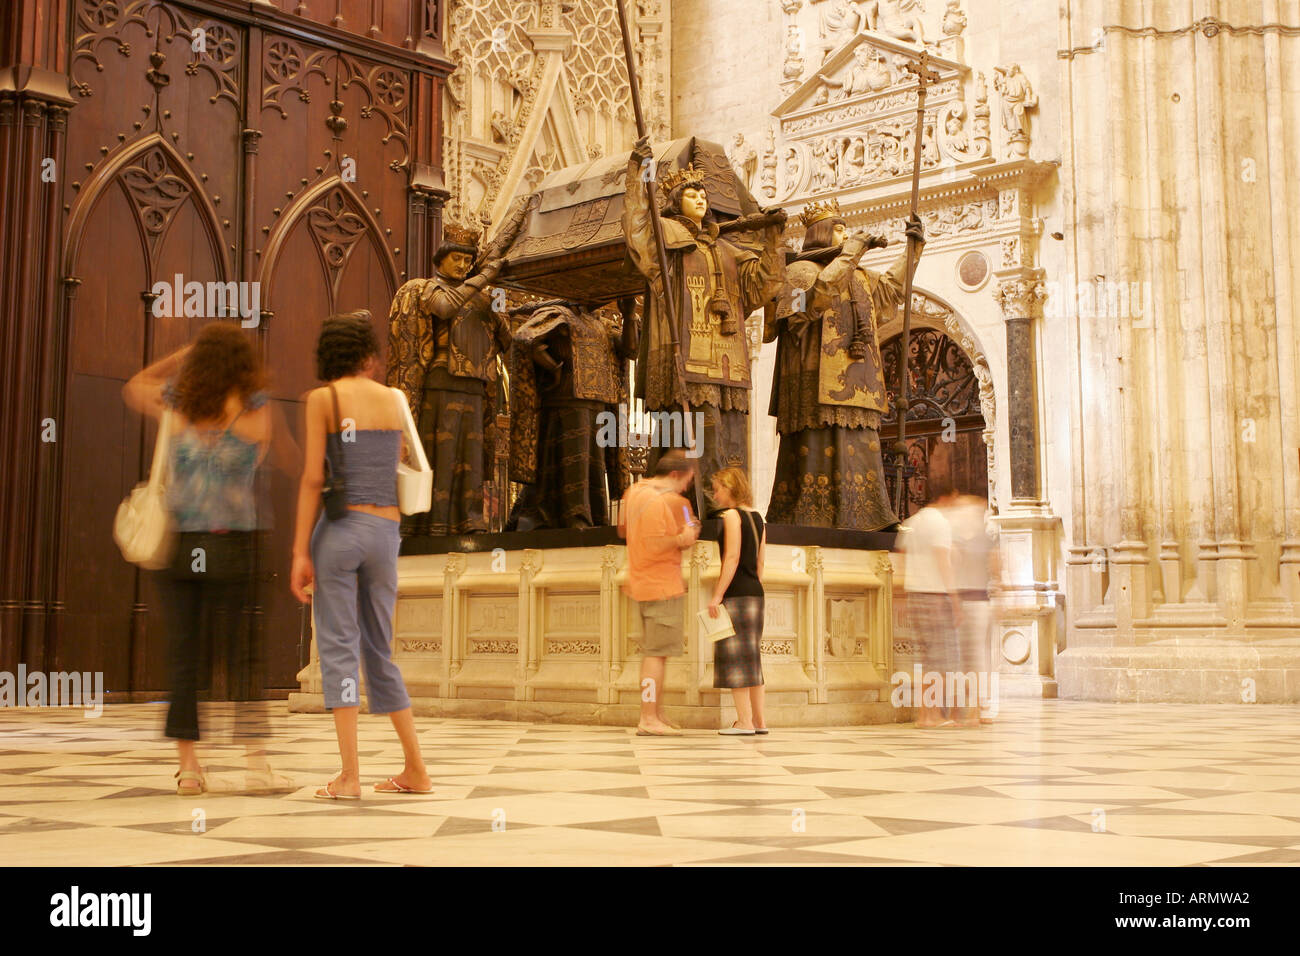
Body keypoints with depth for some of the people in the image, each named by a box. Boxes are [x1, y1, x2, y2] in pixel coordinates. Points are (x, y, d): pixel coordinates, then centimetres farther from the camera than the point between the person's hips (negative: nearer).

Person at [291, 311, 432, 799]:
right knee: (380, 651, 13)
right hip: (386, 532, 4)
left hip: (340, 526, -4)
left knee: (338, 648, -1)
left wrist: (300, 550, -7)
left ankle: (349, 776, -6)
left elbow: (314, 478, -7)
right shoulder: (393, 399, 10)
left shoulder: (323, 398, -1)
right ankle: (416, 771, 15)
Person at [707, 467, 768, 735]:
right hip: (755, 592, 9)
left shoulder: (732, 515, -9)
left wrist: (717, 595, -17)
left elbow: (732, 559, -17)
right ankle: (758, 720, 14)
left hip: (736, 593, -9)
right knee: (751, 656, 12)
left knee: (735, 655, -5)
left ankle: (744, 721, -5)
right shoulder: (757, 517, 16)